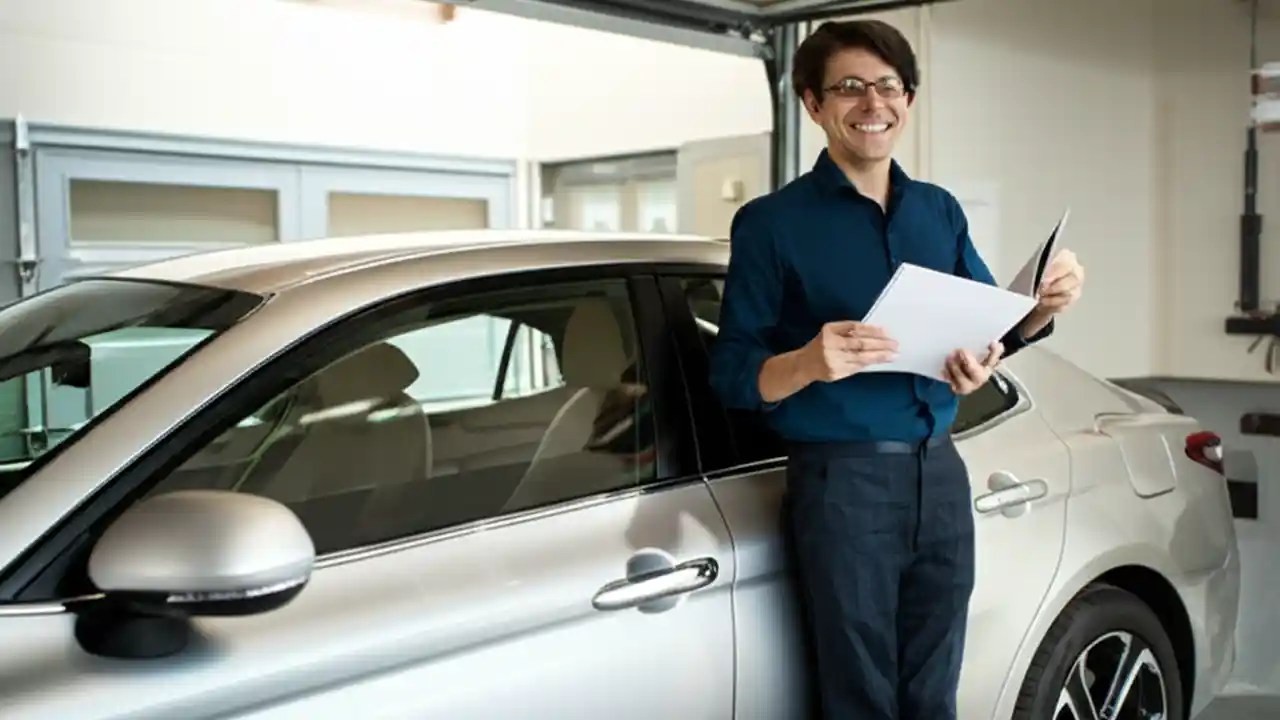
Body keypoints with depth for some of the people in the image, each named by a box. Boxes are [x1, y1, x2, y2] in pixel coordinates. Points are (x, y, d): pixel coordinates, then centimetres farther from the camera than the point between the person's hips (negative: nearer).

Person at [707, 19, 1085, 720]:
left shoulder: (940, 210, 12)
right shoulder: (773, 222, -5)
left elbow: (991, 330, 19)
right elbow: (731, 376, -8)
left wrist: (1044, 306, -2)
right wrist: (809, 363, -29)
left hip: (941, 474, 5)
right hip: (840, 483, -5)